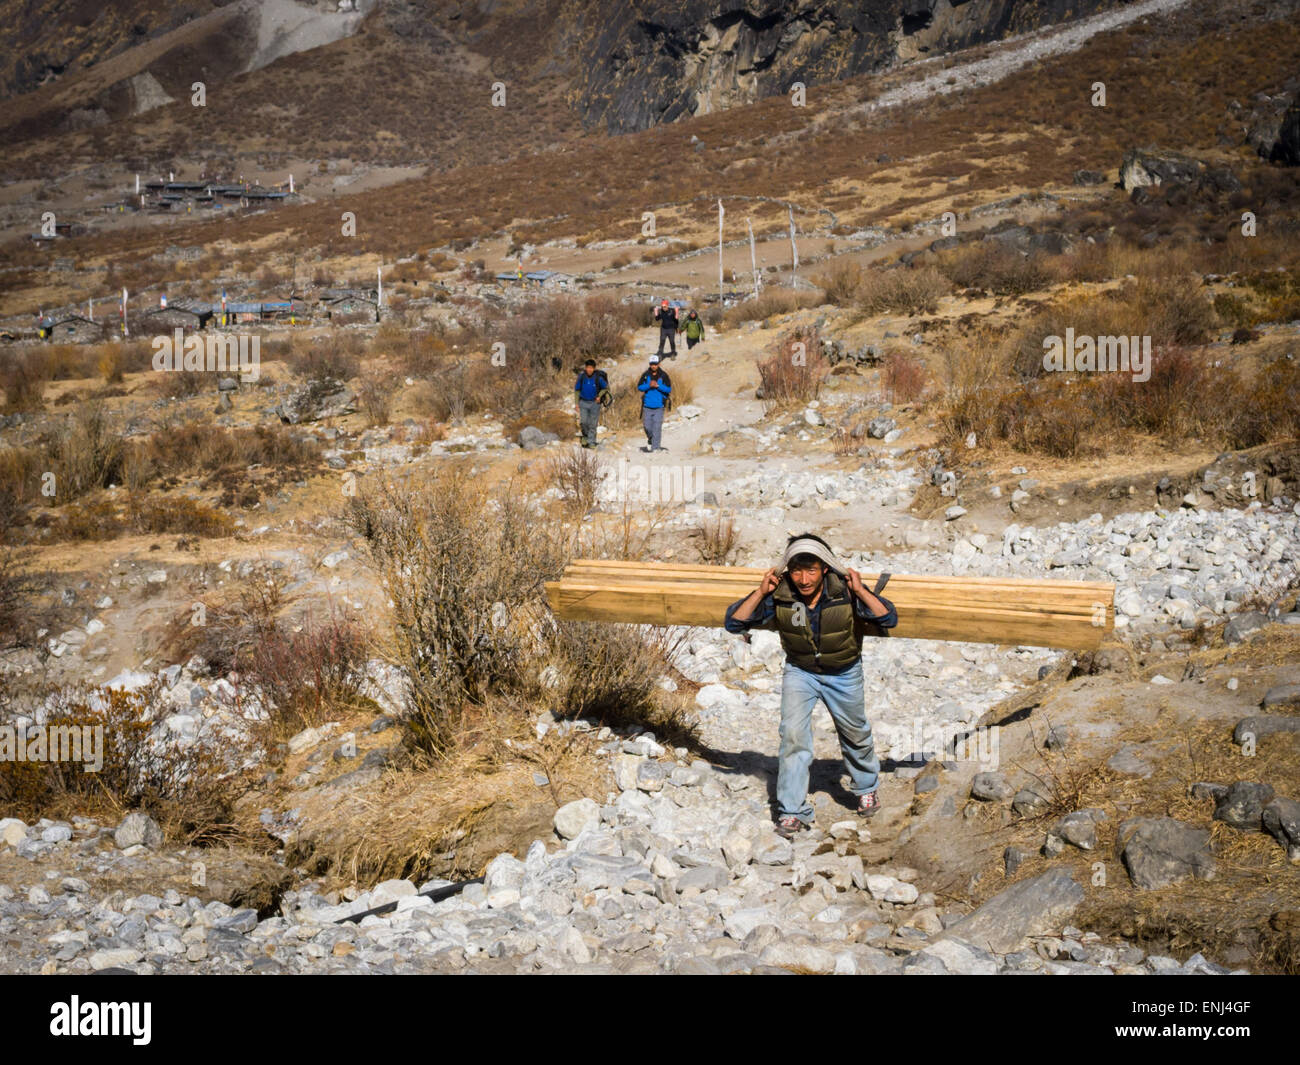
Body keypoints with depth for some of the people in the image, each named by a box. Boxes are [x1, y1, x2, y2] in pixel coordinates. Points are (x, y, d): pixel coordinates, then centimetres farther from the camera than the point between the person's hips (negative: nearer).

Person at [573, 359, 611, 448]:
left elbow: (606, 388, 3)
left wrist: (599, 396, -11)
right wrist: (576, 403, 3)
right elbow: (577, 390, 5)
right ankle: (585, 435, 18)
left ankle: (591, 442, 8)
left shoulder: (598, 378, -12)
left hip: (595, 403, -1)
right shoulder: (581, 377, -6)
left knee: (593, 424, 0)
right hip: (583, 402, 1)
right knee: (583, 422, -9)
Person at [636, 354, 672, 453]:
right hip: (647, 406, 2)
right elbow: (639, 387, 4)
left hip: (659, 407, -2)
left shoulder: (664, 376, 1)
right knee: (647, 426, 2)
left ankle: (655, 447, -2)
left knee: (657, 428, -6)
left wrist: (658, 386, -14)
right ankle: (650, 438, 33)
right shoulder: (645, 375, 5)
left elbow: (669, 389, -1)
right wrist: (649, 385, -13)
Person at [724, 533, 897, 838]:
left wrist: (860, 592, -35)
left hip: (844, 673, 0)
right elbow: (734, 623, -22)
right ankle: (793, 812, -6)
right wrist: (760, 592, -33)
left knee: (855, 733, 19)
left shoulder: (845, 591, -27)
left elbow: (889, 619, -25)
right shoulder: (779, 596, -25)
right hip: (800, 672, 0)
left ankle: (867, 787, 48)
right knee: (793, 733, -17)